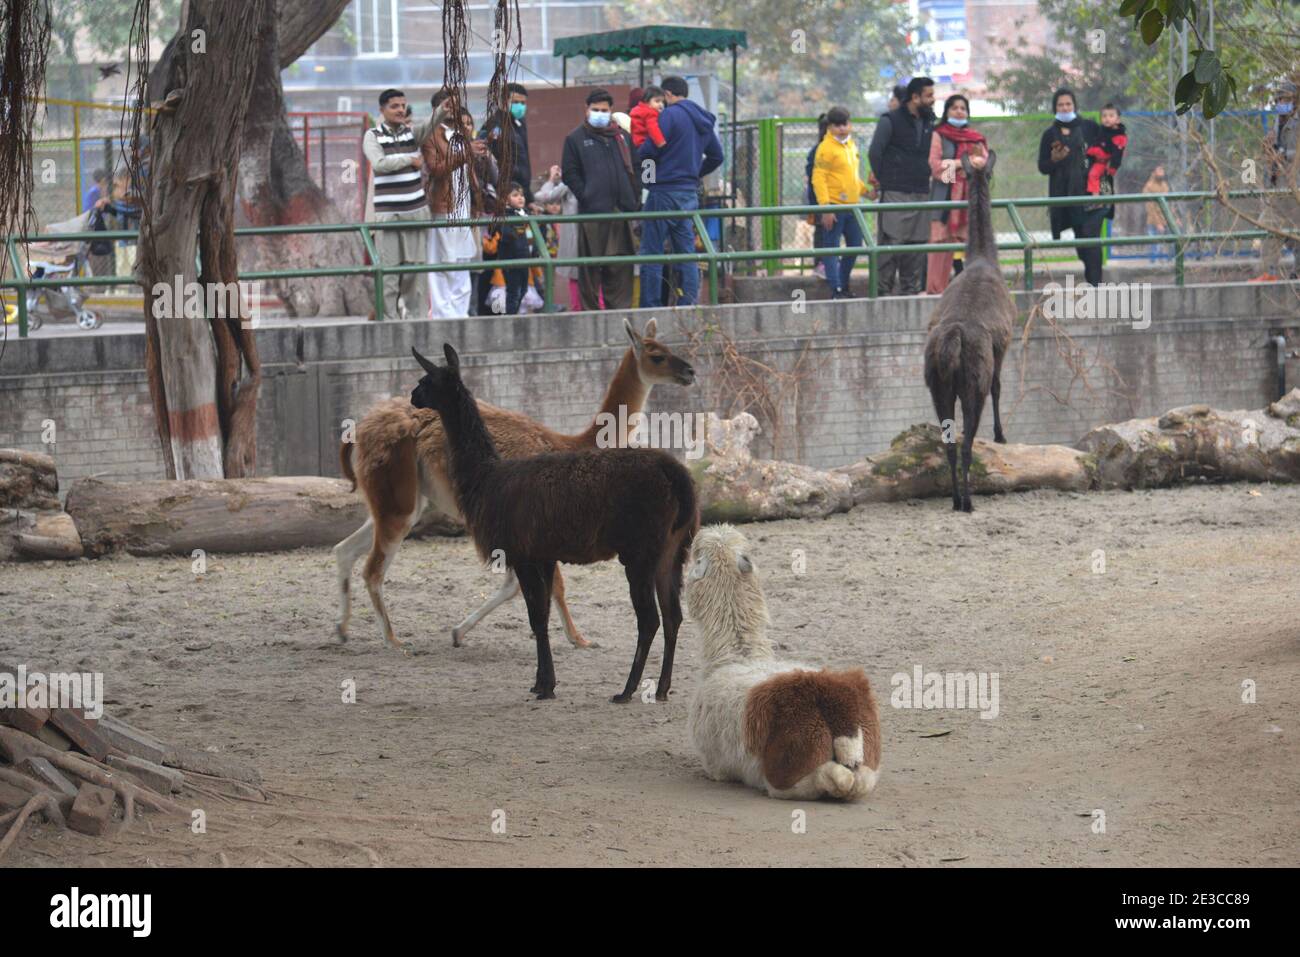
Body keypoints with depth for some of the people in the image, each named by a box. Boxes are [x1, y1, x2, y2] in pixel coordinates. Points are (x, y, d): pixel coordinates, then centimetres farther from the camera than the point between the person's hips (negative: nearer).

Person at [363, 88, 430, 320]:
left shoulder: (411, 132, 11)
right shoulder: (373, 136, 1)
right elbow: (379, 163, -15)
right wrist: (411, 160, -7)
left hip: (415, 211, 3)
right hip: (387, 212, -3)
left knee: (417, 267, 2)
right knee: (388, 268, -5)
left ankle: (417, 316, 7)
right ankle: (388, 318, -2)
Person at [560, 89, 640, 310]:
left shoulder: (623, 137, 17)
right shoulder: (576, 139, 6)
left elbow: (634, 168, 20)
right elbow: (569, 174, 1)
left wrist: (632, 199, 8)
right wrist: (586, 197, -10)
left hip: (622, 211, 4)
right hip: (592, 213, -4)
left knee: (621, 267, 4)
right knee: (591, 268, -3)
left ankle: (620, 309, 9)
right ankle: (591, 311, 0)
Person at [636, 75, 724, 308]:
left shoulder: (670, 115, -11)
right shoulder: (703, 120, 14)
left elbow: (648, 151, -15)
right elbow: (716, 156, 22)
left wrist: (640, 157, 7)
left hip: (665, 191, -7)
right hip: (691, 192, 7)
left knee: (652, 253, -3)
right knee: (686, 254, 9)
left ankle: (650, 307, -6)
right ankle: (689, 305, 6)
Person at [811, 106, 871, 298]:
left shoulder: (851, 145, 15)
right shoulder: (826, 148, -10)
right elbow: (818, 179, -15)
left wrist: (865, 190, 13)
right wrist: (825, 207, -21)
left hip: (852, 205, 8)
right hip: (834, 206, -8)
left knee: (855, 246, 12)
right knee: (832, 248, -4)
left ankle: (844, 286, 24)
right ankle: (836, 289, -5)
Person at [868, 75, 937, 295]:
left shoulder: (929, 123, 15)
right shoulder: (891, 121, -5)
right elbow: (875, 152, -6)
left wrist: (926, 177, 14)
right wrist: (884, 181, -5)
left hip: (921, 194, 6)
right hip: (895, 194, -6)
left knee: (917, 244, 5)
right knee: (891, 243, -10)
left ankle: (911, 290, 11)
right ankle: (884, 291, -8)